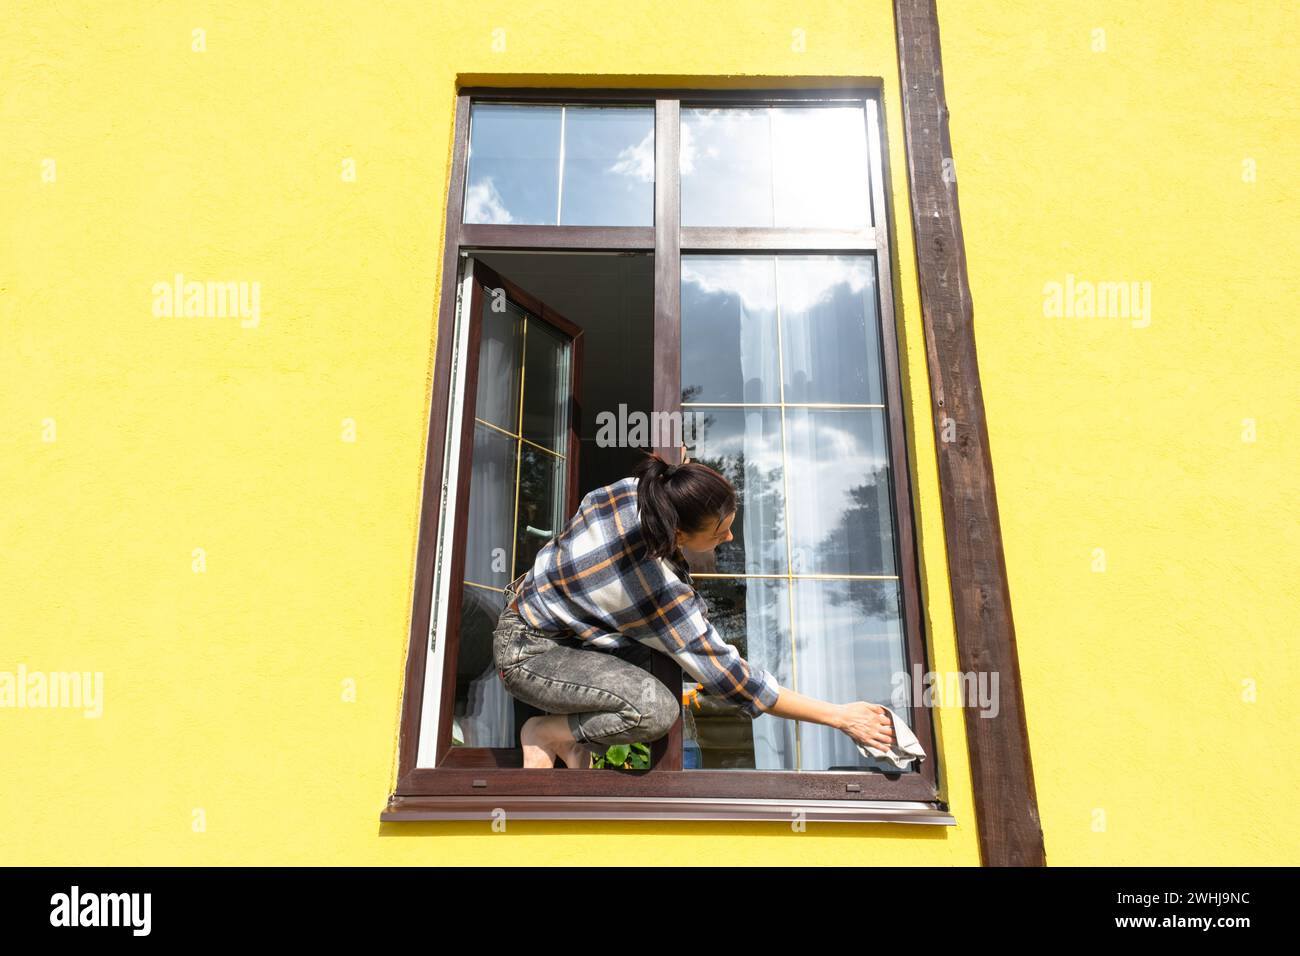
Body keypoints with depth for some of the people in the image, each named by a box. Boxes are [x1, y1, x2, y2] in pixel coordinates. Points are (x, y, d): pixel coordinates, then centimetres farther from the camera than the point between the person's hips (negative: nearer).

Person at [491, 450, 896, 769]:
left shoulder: (633, 490, -16)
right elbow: (730, 677, -25)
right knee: (659, 710, -28)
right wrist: (840, 716, -19)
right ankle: (547, 732, -1)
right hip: (525, 652, -9)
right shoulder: (661, 589, -33)